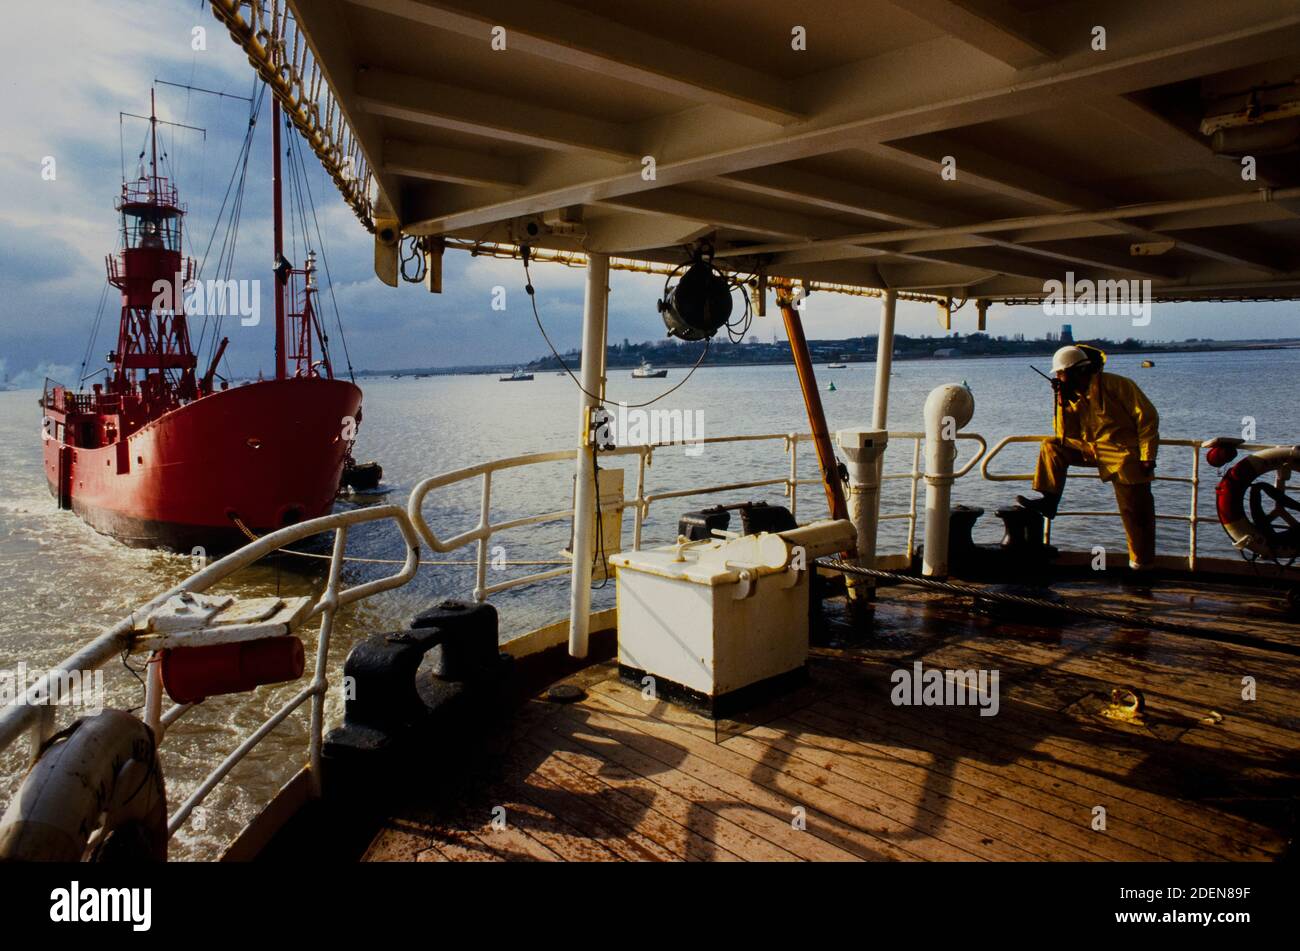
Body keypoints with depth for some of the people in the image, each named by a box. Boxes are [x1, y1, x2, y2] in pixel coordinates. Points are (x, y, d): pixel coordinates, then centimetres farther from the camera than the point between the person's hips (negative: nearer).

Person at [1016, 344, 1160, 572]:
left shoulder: (1115, 385, -14)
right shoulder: (1073, 396, 5)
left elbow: (1147, 417, -13)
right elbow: (1064, 435, 3)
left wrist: (1147, 457, -15)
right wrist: (1062, 402, -7)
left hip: (1125, 453, -6)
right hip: (1092, 449, 6)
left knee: (1135, 511, -3)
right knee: (1052, 447, -8)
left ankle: (1143, 562, 10)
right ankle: (1049, 502, -10)